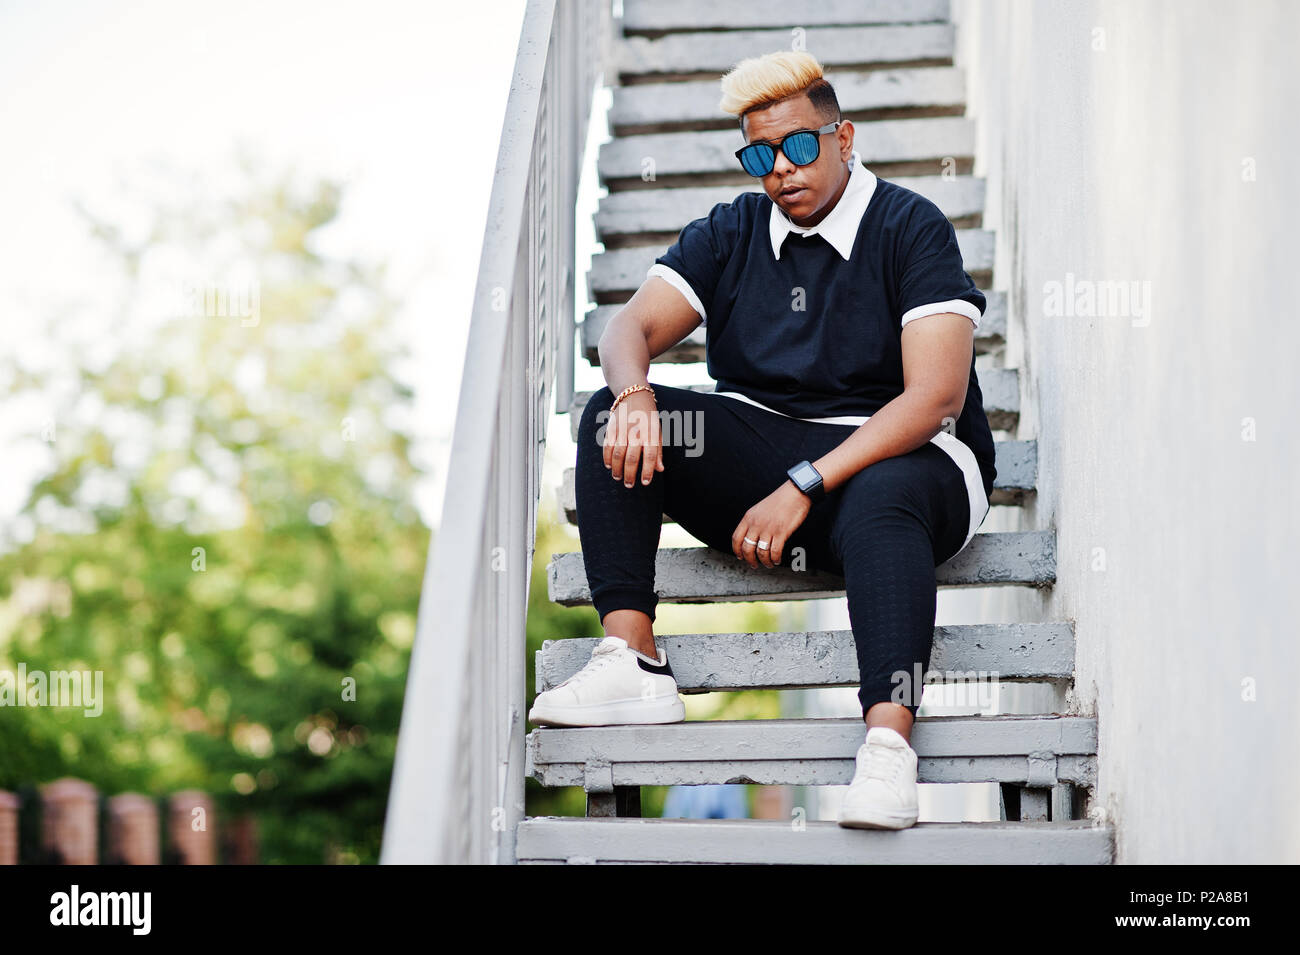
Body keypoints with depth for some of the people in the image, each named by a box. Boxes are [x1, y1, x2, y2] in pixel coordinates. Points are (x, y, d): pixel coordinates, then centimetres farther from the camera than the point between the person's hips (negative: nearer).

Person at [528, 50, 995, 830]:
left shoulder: (912, 229, -5)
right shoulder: (729, 234, 11)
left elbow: (935, 396, -16)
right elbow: (634, 326, 1)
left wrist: (806, 486, -25)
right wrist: (634, 393, -26)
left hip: (895, 454, -5)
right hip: (760, 453, 5)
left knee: (882, 503, -40)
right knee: (612, 419, -17)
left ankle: (889, 741, -53)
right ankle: (632, 663, -28)